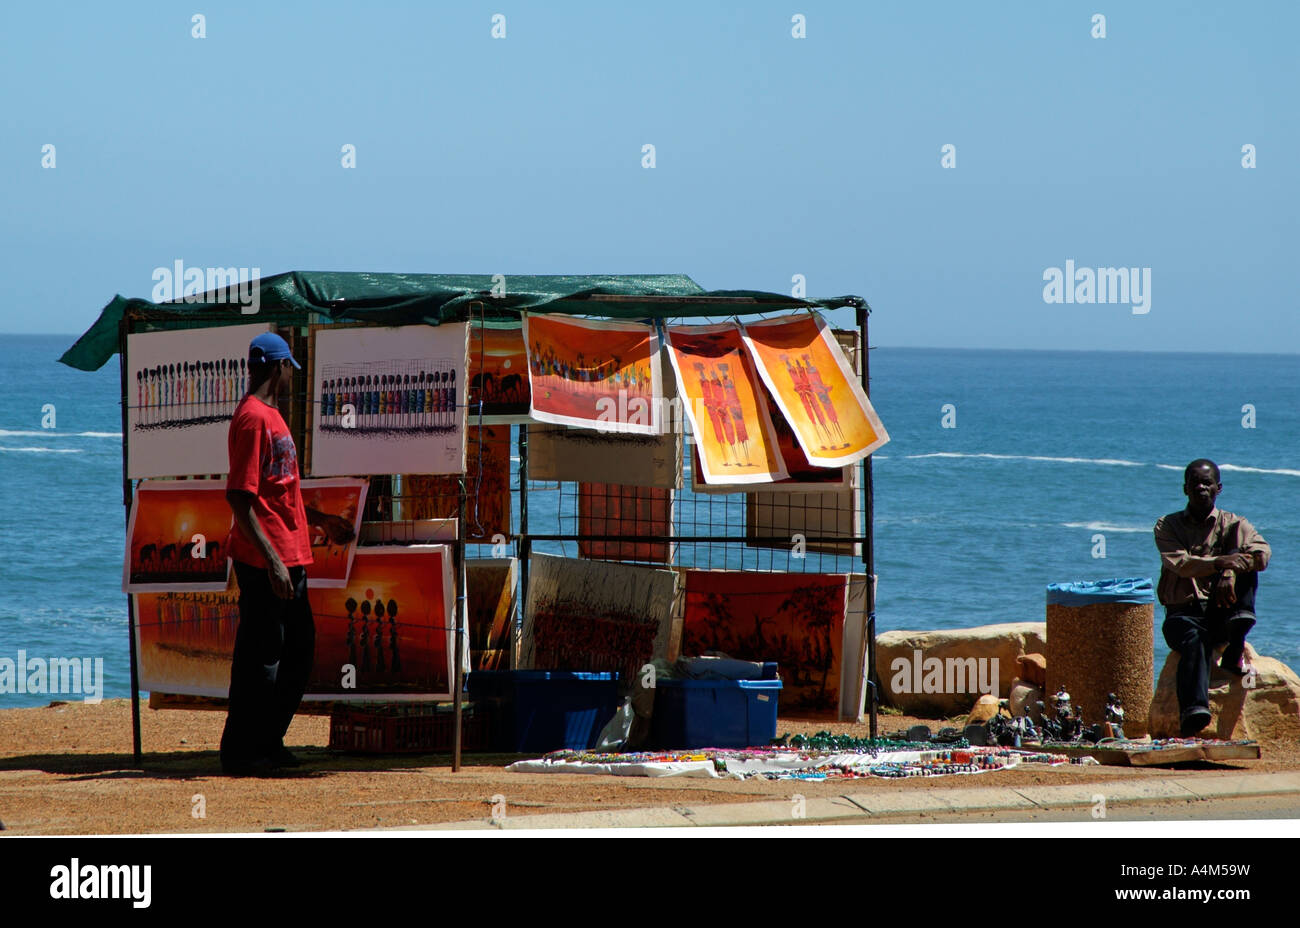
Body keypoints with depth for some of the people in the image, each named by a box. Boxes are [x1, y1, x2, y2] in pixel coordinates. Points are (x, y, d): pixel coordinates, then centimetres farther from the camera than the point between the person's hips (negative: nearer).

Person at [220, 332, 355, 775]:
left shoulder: (271, 416, 17)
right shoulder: (253, 418, -14)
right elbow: (240, 497, -20)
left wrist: (320, 520, 35)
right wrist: (272, 560, -24)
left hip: (288, 558, 10)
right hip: (263, 562, -10)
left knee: (298, 653, 15)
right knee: (260, 656, -4)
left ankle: (268, 743, 24)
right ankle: (240, 752, 3)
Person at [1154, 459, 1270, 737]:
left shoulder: (1232, 524, 12)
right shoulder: (1168, 526, 9)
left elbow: (1262, 551, -10)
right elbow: (1180, 564, -12)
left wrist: (1230, 571, -31)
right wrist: (1219, 562, -32)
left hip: (1220, 612, 2)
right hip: (1183, 612, -2)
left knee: (1241, 561, -22)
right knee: (1194, 640, -38)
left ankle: (1235, 646, -36)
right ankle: (1194, 709, -61)